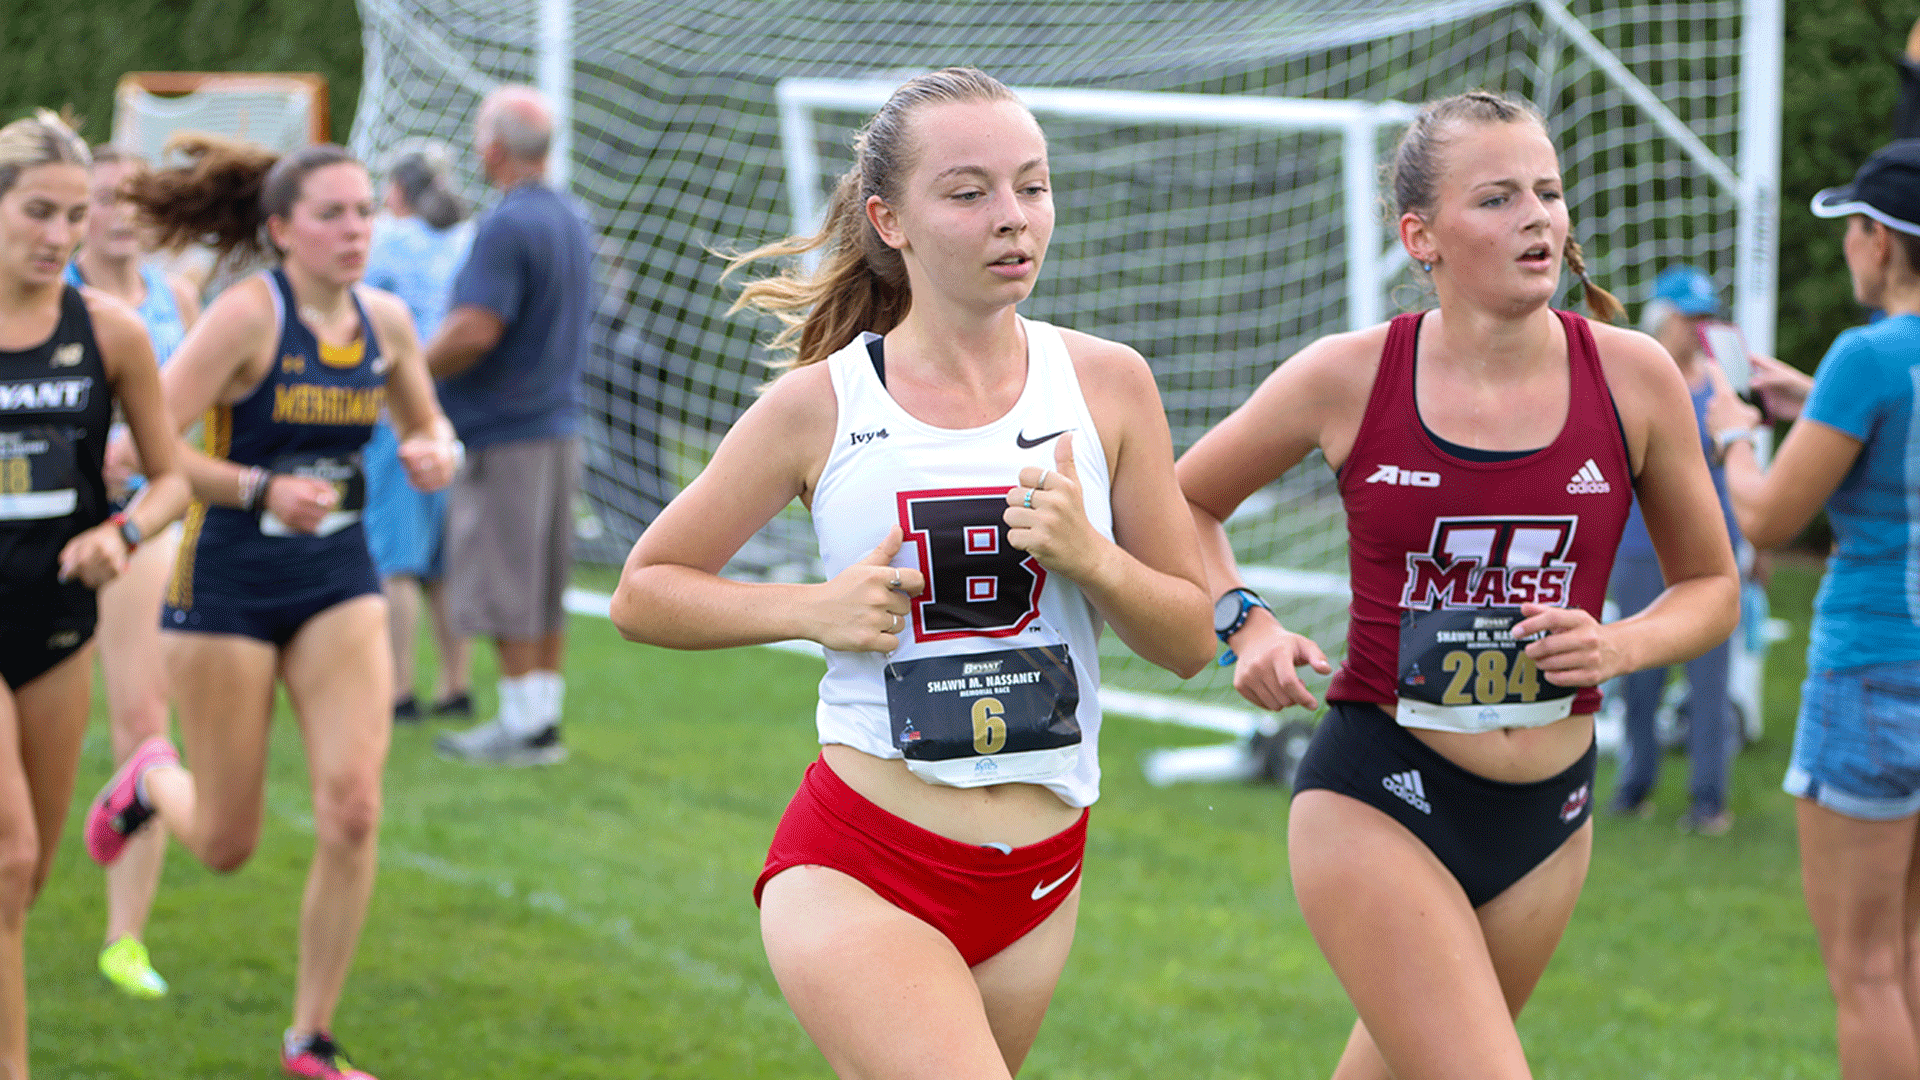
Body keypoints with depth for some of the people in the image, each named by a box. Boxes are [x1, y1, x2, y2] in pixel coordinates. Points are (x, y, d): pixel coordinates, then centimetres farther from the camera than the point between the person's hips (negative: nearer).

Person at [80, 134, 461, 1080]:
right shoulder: (248, 313, -16)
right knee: (225, 847, 5)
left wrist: (434, 452, -3)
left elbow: (425, 421, 19)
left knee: (353, 808, -11)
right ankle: (151, 782, 43)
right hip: (228, 588, -4)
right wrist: (261, 488, -28)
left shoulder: (385, 320, 1)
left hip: (339, 586, 4)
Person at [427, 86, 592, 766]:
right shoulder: (570, 220, 12)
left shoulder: (506, 226, -17)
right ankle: (543, 717, 16)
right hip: (559, 422, 9)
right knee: (544, 589, 13)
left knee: (506, 593, -3)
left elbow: (475, 330, -24)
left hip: (506, 434, -9)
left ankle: (524, 725, -1)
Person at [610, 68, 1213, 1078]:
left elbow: (1189, 640, 6)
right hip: (853, 868, -4)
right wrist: (815, 608, -10)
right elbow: (642, 593, 6)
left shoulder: (1105, 384, 2)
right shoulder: (820, 406, -4)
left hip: (1037, 881, 4)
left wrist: (1088, 556, -14)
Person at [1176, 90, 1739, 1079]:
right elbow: (1183, 502, 11)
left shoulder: (1632, 376, -2)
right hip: (1374, 800, -3)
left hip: (1547, 813, 4)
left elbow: (1711, 585, 11)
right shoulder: (1348, 378, -7)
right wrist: (1243, 625, -5)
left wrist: (1619, 645, -9)